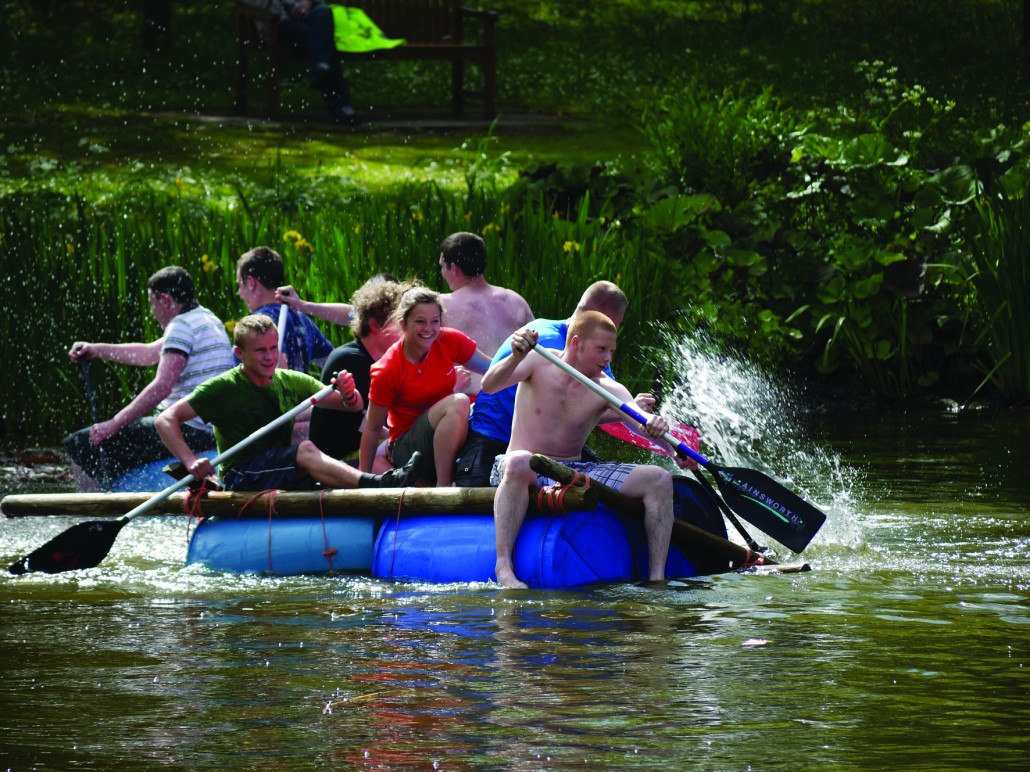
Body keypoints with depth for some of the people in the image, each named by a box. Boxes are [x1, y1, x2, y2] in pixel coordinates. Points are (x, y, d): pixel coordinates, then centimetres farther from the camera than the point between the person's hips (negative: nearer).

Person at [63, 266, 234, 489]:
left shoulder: (182, 325, -14)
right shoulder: (206, 319, 18)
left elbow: (162, 386, -24)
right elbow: (149, 354, 30)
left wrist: (114, 424, -22)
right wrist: (97, 350, 32)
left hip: (191, 432, -10)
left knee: (80, 445, -8)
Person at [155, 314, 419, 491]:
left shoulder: (291, 382, 12)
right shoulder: (224, 388, -4)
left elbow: (355, 407, 11)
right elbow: (165, 420, -10)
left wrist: (348, 395, -14)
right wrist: (190, 461, -26)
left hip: (283, 477, 7)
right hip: (240, 477, -7)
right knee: (306, 450, -31)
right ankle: (376, 485, -48)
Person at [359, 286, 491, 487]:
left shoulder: (449, 342, -5)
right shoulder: (387, 371, -16)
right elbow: (373, 428, -9)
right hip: (407, 449, -5)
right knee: (459, 402, -32)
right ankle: (442, 488, -30)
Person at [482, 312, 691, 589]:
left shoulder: (608, 390, 2)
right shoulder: (539, 364, -4)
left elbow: (641, 420, -16)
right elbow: (489, 385, -19)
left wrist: (656, 427, -41)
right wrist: (517, 357, -40)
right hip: (527, 472, -4)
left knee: (659, 479, -11)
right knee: (520, 462, -42)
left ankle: (657, 577, -18)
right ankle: (503, 565, -44)